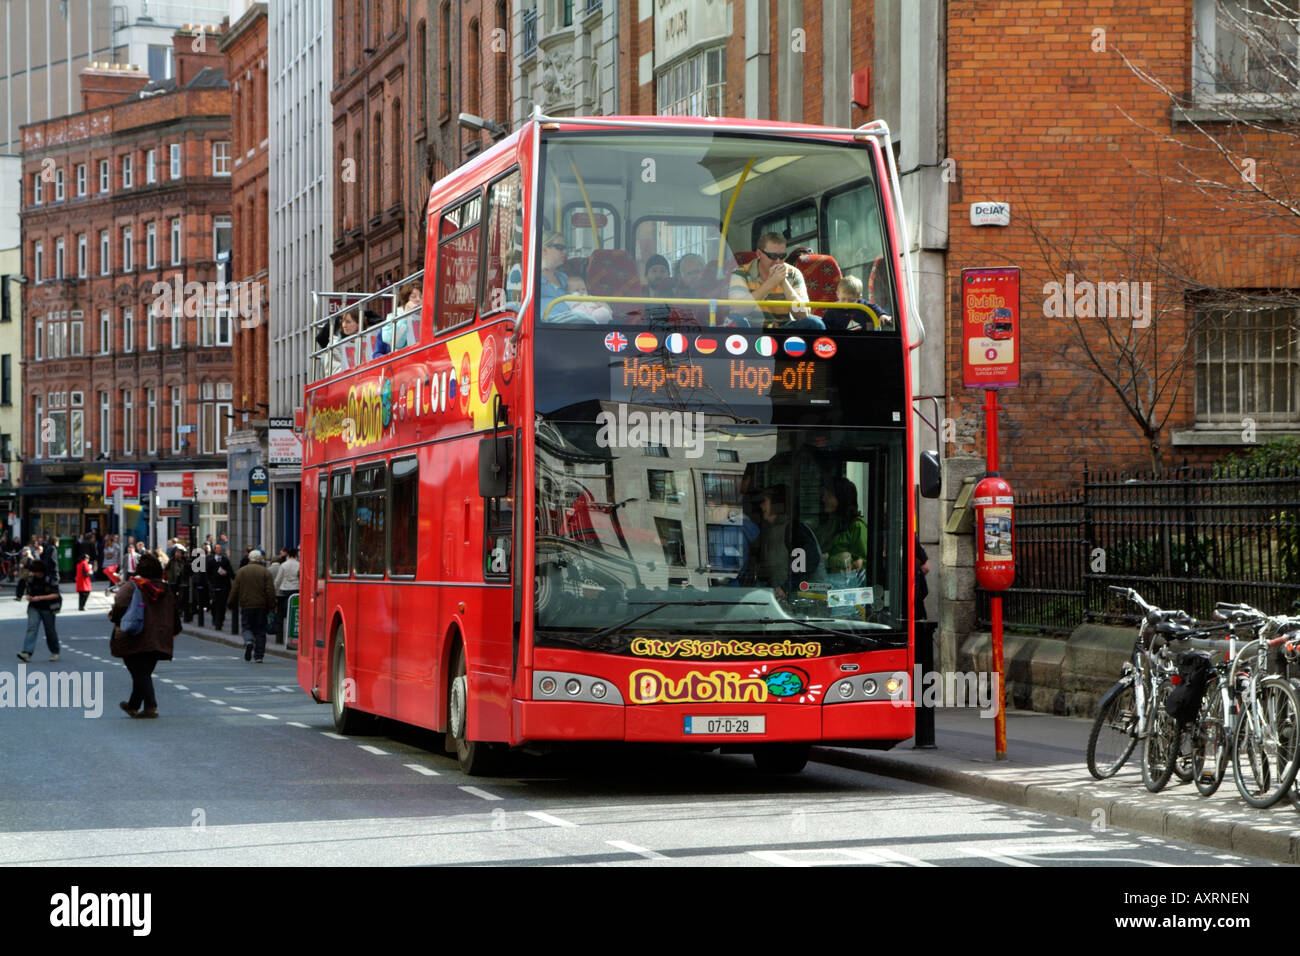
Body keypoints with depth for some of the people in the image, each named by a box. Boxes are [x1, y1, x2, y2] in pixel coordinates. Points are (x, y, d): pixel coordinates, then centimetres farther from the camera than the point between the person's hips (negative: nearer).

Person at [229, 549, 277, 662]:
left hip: (246, 606, 0)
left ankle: (249, 641, -22)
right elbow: (270, 591, -6)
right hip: (261, 606, 0)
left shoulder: (241, 571, 2)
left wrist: (231, 604, 10)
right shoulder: (265, 572, 0)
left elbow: (235, 590, 2)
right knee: (260, 631, 6)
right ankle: (258, 656, 4)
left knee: (247, 627, 10)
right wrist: (272, 606, -2)